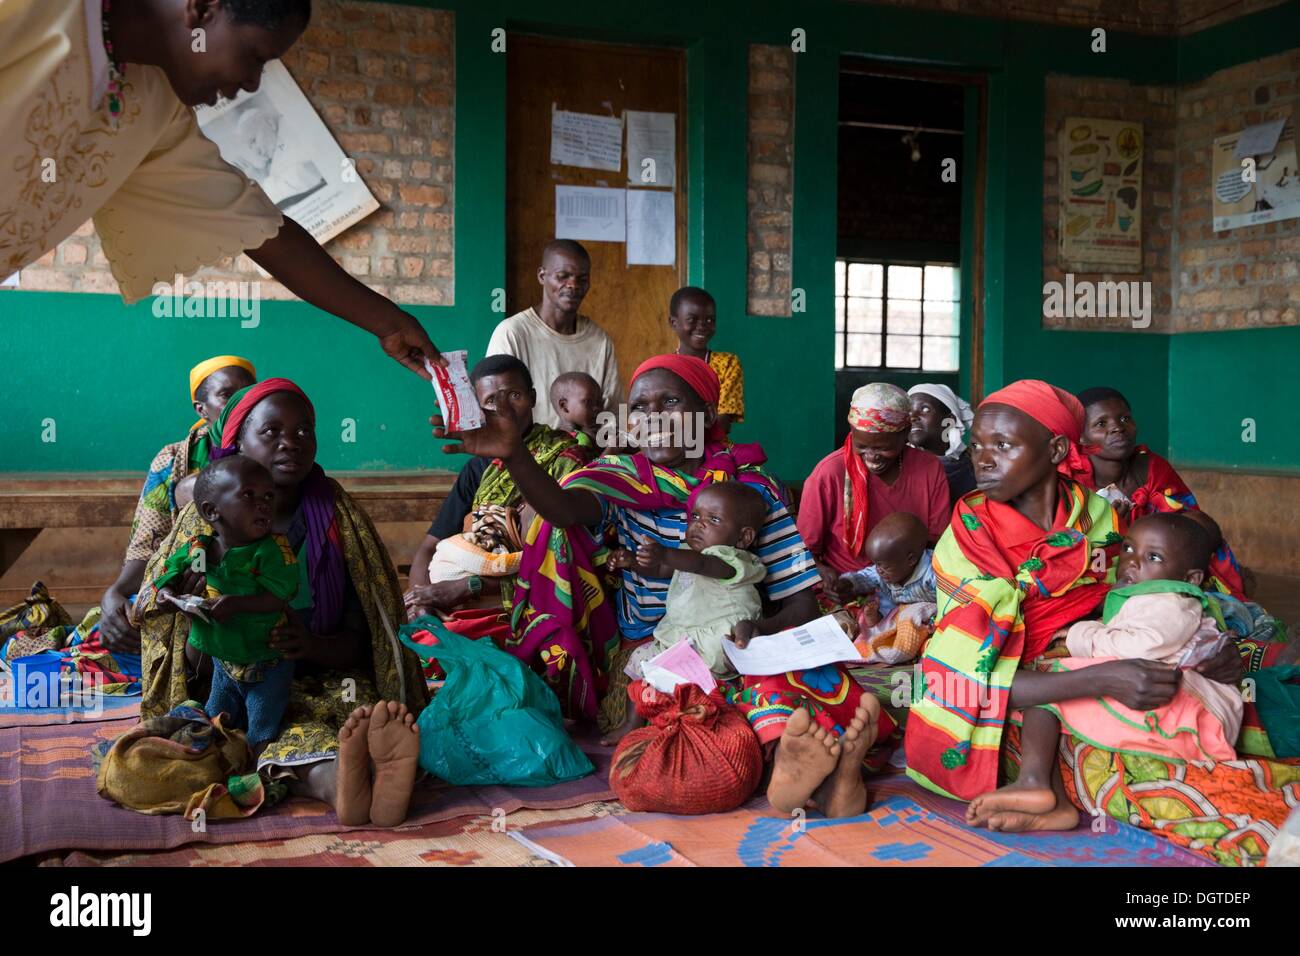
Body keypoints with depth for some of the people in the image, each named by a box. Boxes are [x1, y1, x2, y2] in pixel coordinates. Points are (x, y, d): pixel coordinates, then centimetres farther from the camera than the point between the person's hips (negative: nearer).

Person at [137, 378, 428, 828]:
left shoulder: (337, 518, 9)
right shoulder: (206, 522, 6)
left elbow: (358, 642, 6)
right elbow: (190, 655, 5)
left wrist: (314, 646, -17)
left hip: (322, 681, 1)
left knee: (359, 705, -35)